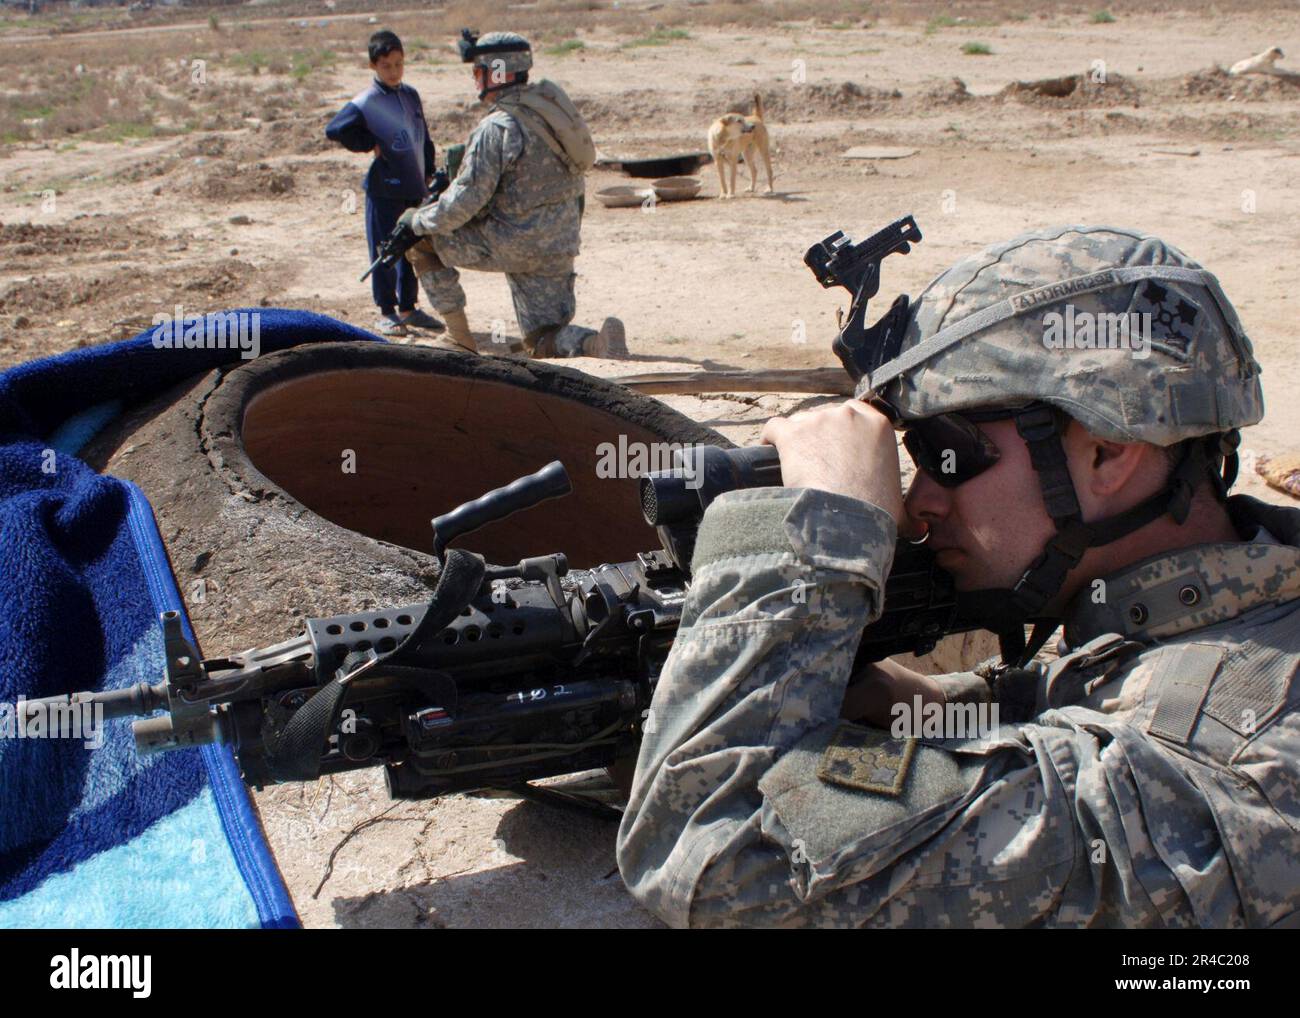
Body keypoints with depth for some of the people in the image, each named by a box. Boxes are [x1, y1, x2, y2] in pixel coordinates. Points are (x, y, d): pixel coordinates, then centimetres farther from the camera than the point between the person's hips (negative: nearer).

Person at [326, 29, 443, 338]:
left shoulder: (411, 95, 9)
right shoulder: (366, 103, -10)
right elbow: (334, 130, -15)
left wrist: (428, 173, 13)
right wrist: (371, 145, -12)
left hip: (414, 188, 6)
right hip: (384, 189, -6)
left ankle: (408, 307, 25)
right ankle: (386, 312, 10)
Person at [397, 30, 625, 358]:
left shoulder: (496, 128, -18)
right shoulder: (550, 100, 7)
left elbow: (466, 200, -18)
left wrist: (417, 222, -4)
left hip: (513, 245, -8)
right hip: (557, 249, 8)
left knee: (419, 236, 8)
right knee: (543, 342, 15)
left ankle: (459, 335, 10)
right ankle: (596, 341, -15)